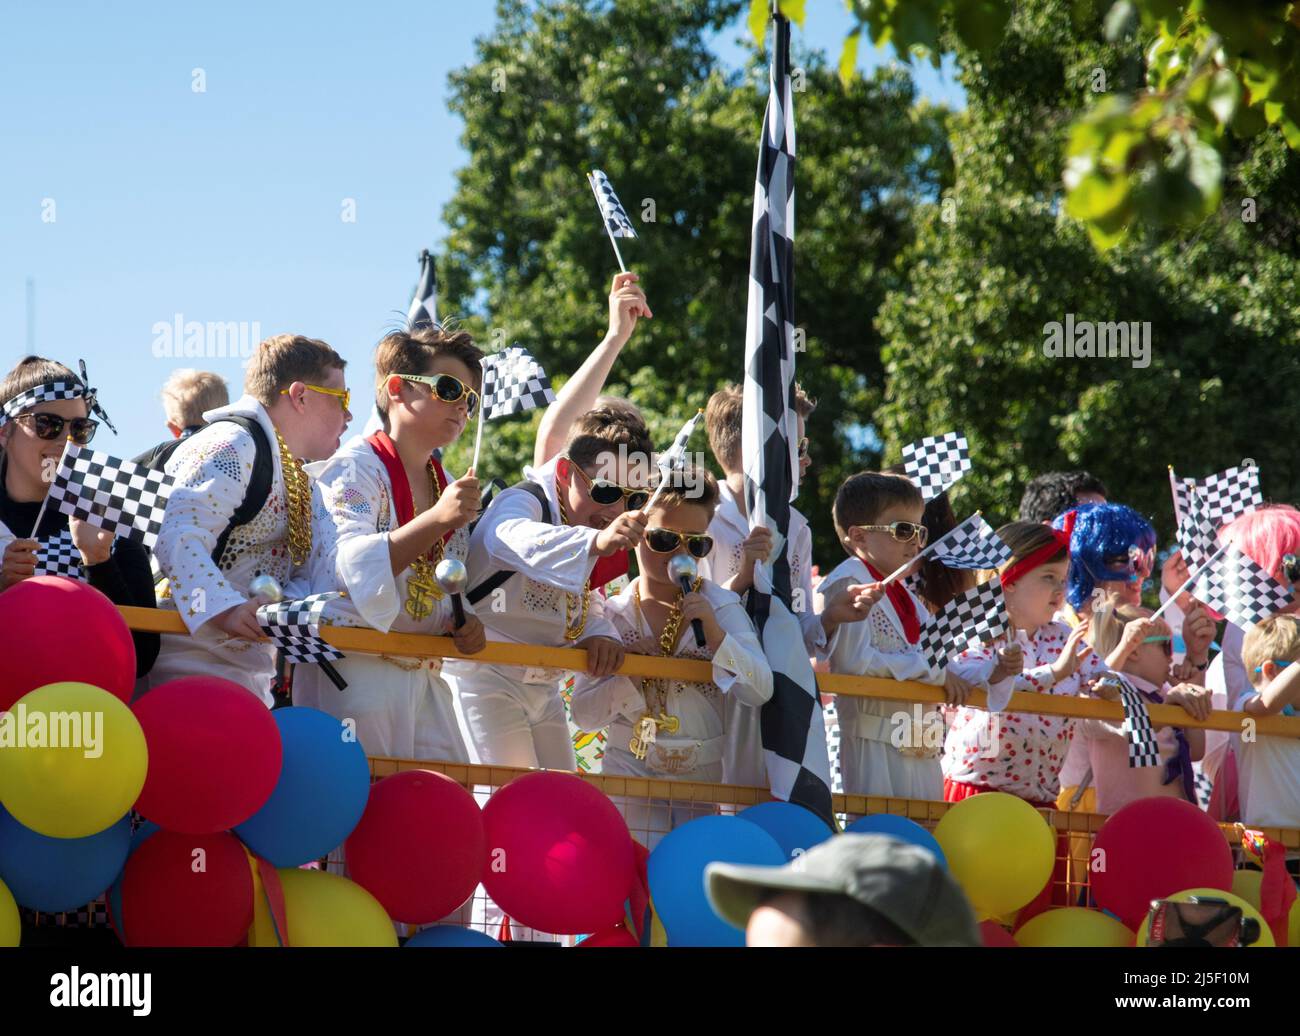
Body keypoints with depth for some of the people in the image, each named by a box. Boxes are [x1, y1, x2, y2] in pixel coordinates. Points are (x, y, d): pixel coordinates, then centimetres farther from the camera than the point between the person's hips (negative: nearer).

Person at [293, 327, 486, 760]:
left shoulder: (447, 484, 16)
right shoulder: (356, 467, -7)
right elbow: (354, 567, -22)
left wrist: (465, 621, 2)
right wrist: (436, 520, -31)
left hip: (423, 676, 8)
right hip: (354, 671, -8)